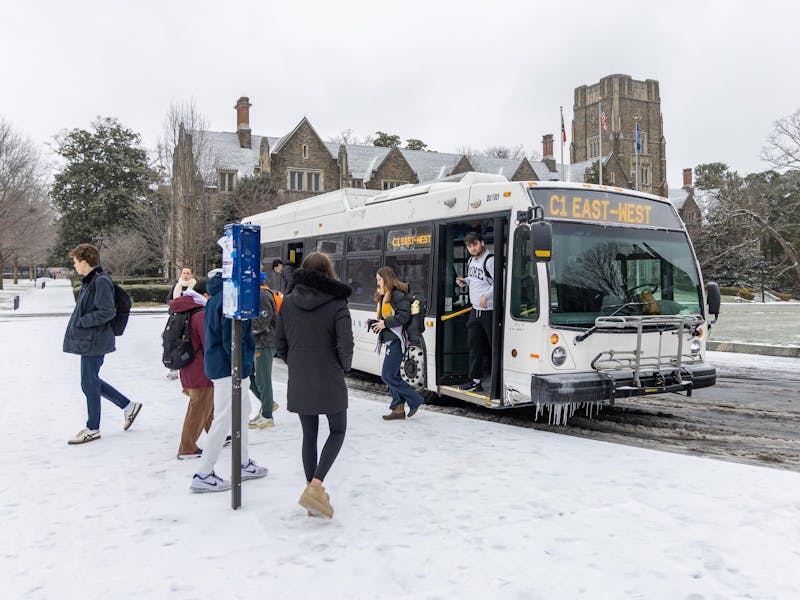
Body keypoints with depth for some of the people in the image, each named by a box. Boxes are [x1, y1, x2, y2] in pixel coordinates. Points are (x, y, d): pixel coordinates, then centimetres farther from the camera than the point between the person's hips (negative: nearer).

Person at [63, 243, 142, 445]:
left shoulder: (101, 281, -17)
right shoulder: (90, 280, 12)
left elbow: (108, 312, -23)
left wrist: (81, 322, -17)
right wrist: (79, 323, 10)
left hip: (94, 341, -10)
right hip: (88, 339, 10)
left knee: (89, 384, 2)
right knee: (92, 382, 17)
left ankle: (92, 429, 16)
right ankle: (128, 406, 26)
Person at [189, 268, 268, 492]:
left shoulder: (215, 298, 13)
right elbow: (232, 338, -23)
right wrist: (243, 367, -17)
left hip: (216, 362, 11)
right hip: (227, 367, -11)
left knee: (243, 407, 20)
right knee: (223, 419, -4)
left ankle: (244, 464, 30)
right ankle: (203, 475, 3)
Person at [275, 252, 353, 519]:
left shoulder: (288, 302, 1)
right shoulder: (336, 303, -11)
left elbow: (280, 342, 5)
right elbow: (345, 344, -14)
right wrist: (344, 367, 5)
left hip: (298, 383, 4)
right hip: (329, 381, -3)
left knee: (309, 435, 15)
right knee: (337, 431, 13)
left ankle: (313, 492, 20)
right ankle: (315, 486, -4)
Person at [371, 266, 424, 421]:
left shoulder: (398, 295, -12)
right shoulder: (384, 296, 18)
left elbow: (404, 316, -20)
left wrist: (385, 323, -17)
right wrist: (375, 323, 4)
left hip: (397, 340, -10)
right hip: (391, 340, 10)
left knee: (388, 376, -10)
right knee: (393, 375, 10)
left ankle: (415, 400, 0)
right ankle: (398, 409, 16)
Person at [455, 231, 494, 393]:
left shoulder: (490, 260, -14)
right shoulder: (471, 261, 14)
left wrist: (487, 295, -31)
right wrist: (464, 281, 11)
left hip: (489, 311, -9)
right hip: (475, 310, 9)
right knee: (474, 345, 11)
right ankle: (475, 381, 19)